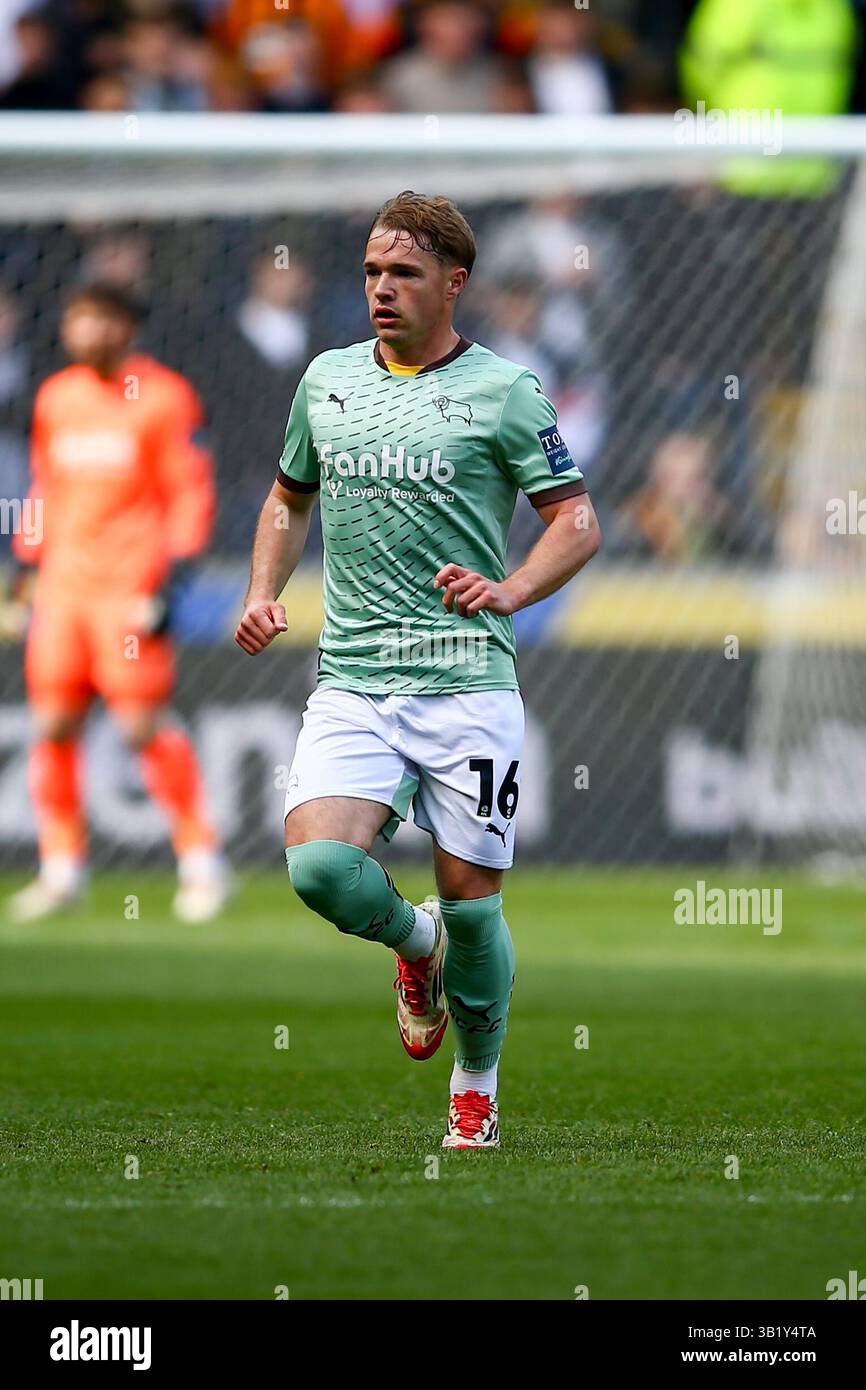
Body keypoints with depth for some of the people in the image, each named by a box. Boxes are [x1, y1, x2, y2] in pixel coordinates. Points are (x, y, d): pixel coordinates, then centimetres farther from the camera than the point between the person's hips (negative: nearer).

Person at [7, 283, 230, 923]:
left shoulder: (163, 396, -4)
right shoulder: (56, 398, 14)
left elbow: (191, 493, -5)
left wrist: (173, 577, -12)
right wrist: (30, 562, 16)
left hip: (131, 588, -6)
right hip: (64, 582, 6)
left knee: (144, 724, -9)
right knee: (54, 723, 1)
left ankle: (202, 860, 1)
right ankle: (63, 867, 9)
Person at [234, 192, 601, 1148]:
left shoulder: (503, 390, -1)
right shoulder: (327, 379, 13)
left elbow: (577, 521, -1)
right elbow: (290, 497, 28)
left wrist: (511, 590, -19)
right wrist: (263, 591, 10)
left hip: (465, 683, -3)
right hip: (350, 683, 3)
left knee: (471, 904, 0)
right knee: (317, 863, -20)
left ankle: (475, 1092, 24)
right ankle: (413, 942, 14)